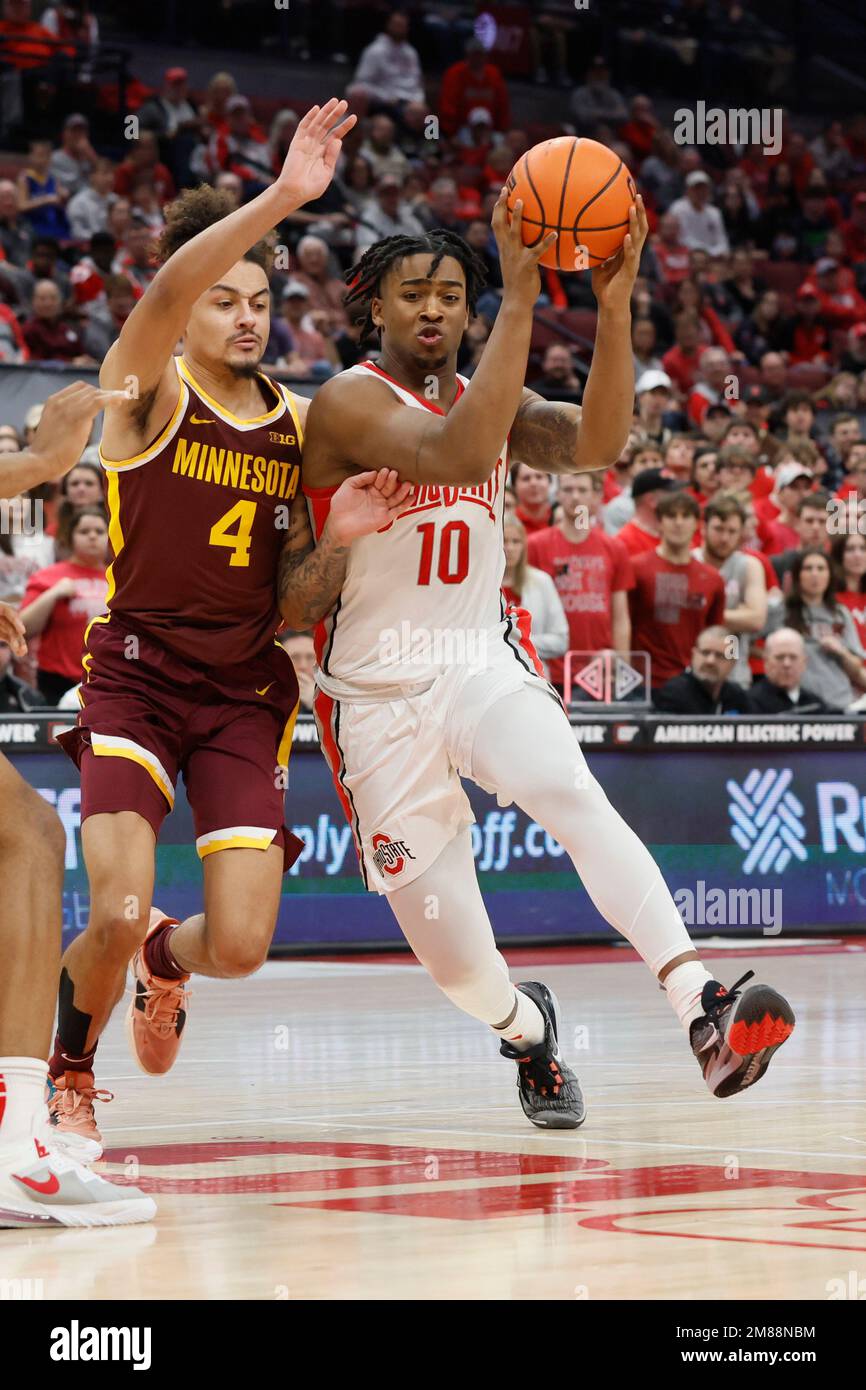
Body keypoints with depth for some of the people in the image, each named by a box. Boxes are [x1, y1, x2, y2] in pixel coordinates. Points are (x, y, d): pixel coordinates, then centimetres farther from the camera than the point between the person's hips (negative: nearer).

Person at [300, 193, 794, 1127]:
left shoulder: (494, 402, 7)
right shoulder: (348, 403, -12)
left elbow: (594, 443, -14)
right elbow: (457, 456, -32)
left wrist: (613, 305, -28)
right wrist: (520, 297, -38)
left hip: (483, 665, 3)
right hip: (379, 695, -3)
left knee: (574, 795, -31)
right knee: (453, 961, 2)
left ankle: (701, 1009, -45)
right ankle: (525, 1027, 38)